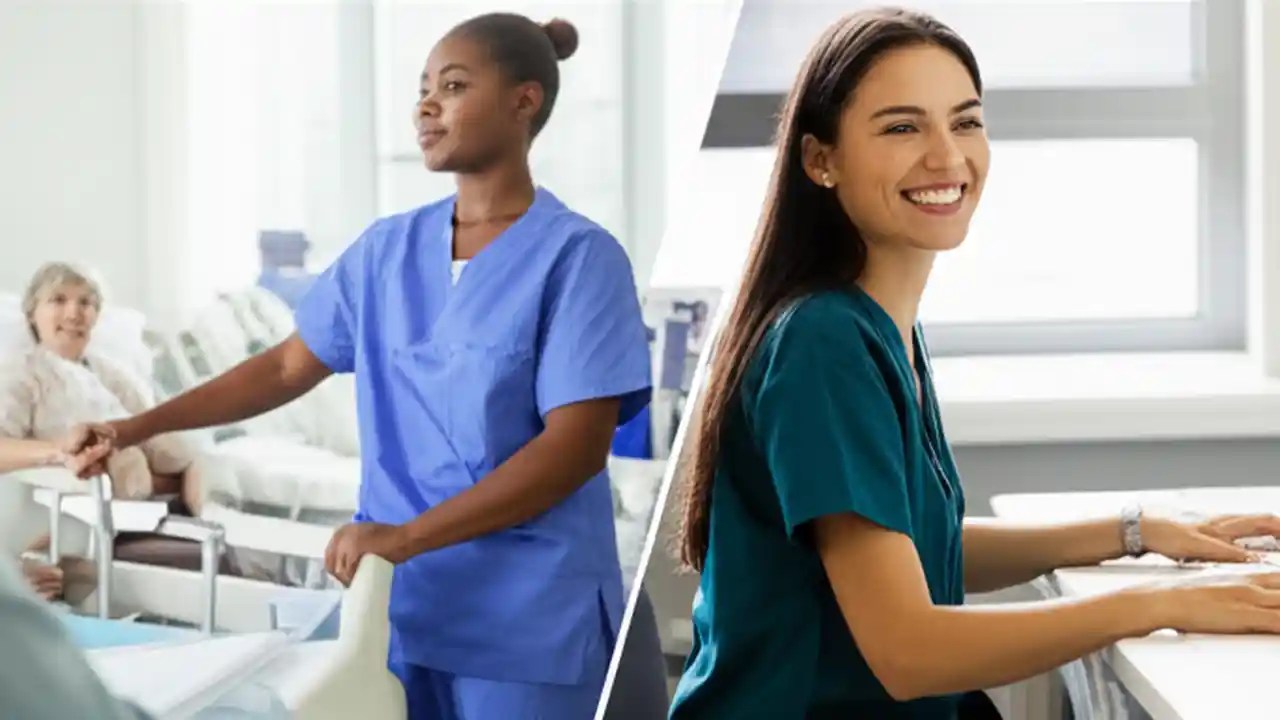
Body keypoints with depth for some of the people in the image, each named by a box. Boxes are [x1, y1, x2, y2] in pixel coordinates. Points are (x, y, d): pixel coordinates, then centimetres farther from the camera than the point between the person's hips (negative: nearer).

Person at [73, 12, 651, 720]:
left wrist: (407, 536, -20)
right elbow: (290, 365, 16)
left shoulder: (577, 255, -8)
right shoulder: (388, 248, 9)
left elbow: (576, 447, -14)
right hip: (397, 603, 5)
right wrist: (140, 427, 7)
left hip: (526, 618, -4)